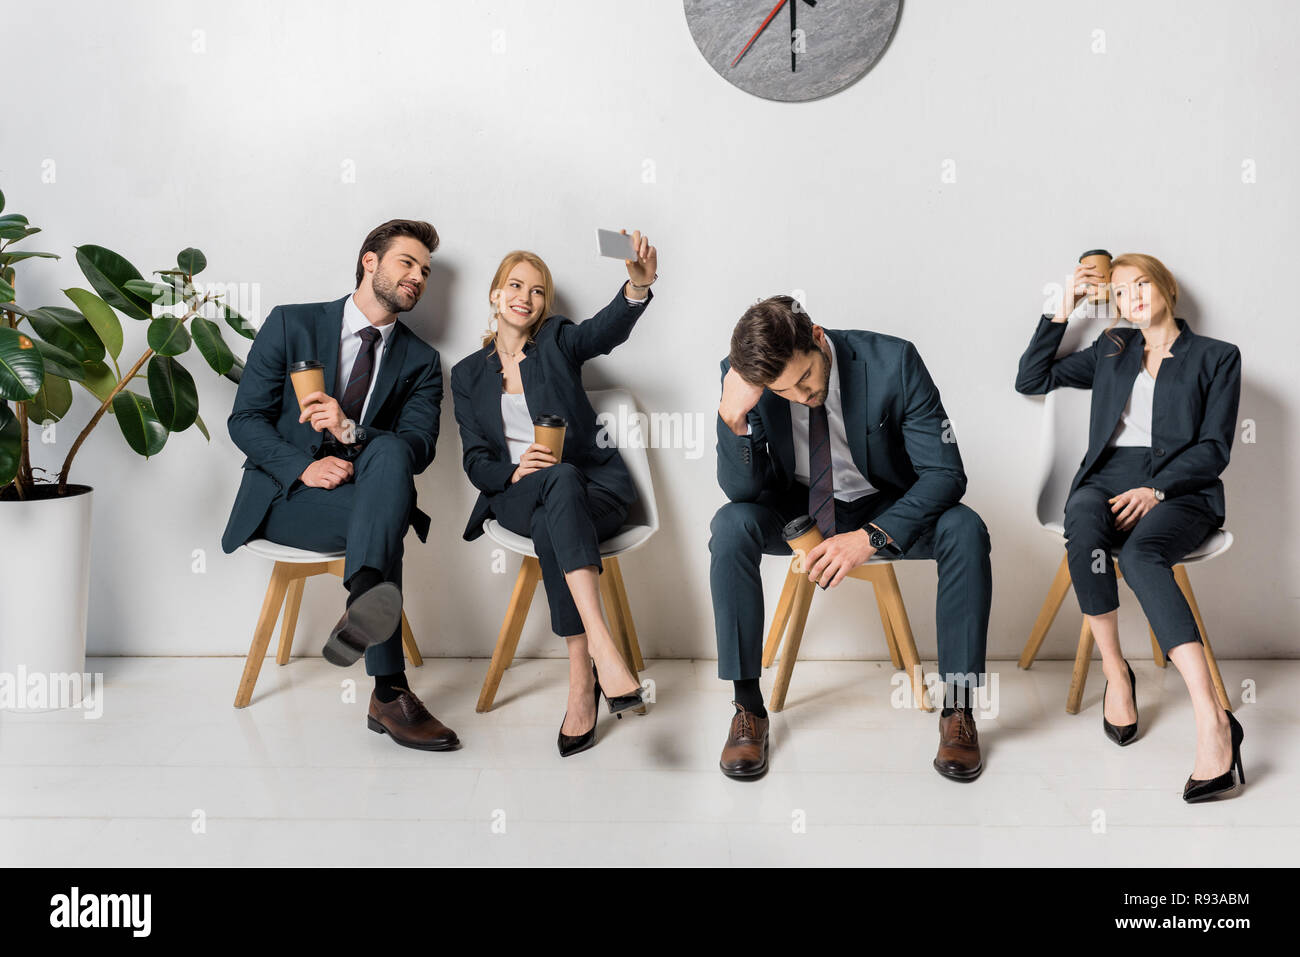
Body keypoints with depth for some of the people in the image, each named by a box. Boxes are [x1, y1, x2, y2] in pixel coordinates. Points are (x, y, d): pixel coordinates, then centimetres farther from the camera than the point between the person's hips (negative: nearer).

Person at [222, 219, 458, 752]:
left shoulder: (421, 362, 10)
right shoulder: (291, 325, 4)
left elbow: (419, 448, -5)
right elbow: (245, 419, -1)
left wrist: (351, 432, -26)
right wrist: (304, 467, -20)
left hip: (362, 493, 2)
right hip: (283, 496, -2)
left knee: (389, 451, -34)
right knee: (373, 511, -35)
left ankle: (364, 601, -56)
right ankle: (389, 694, -37)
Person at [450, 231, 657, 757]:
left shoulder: (558, 341, 9)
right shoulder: (468, 373, 15)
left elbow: (609, 327, -16)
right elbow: (476, 462, 9)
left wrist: (639, 285, -39)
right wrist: (514, 469, -16)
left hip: (596, 482, 0)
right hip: (515, 492, 0)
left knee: (550, 530, -36)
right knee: (562, 479, -37)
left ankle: (581, 683, -39)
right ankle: (603, 649, -50)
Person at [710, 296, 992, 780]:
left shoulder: (893, 361, -23)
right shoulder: (743, 375, -19)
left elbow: (945, 474, -20)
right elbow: (743, 489, -17)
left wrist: (869, 537, -32)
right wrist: (732, 415, -36)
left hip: (885, 508, -1)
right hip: (797, 511, 1)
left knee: (964, 529, -29)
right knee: (731, 525, -29)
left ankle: (958, 706, -16)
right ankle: (747, 707, -18)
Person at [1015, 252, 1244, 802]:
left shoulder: (1216, 357, 13)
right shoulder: (1111, 351, 25)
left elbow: (1214, 449, 3)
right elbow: (1030, 381, 21)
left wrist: (1154, 489, -15)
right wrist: (1064, 311, 16)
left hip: (1180, 489, -3)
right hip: (1108, 478, 3)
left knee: (1141, 554, -38)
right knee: (1083, 525, -37)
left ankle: (1213, 721, -48)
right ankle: (1115, 672, -27)